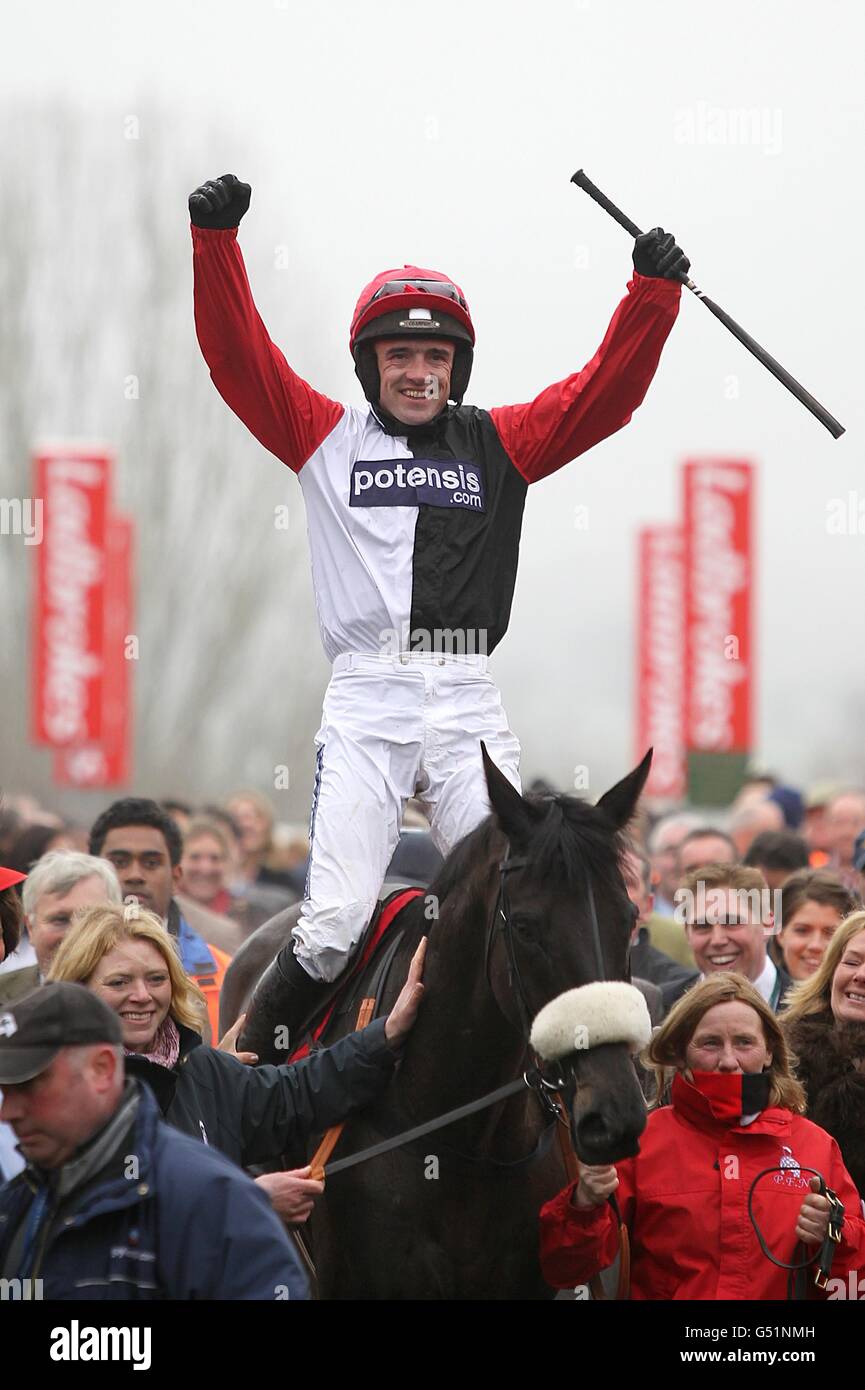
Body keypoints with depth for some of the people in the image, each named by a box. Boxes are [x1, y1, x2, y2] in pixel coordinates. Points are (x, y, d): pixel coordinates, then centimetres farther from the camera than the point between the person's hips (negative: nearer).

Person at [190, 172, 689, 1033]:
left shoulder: (499, 445, 16)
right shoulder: (327, 438, 11)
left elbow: (603, 396, 11)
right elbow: (240, 360, 4)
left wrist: (653, 293, 0)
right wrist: (216, 241, -6)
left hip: (469, 704, 2)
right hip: (367, 701, -2)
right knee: (335, 922, -11)